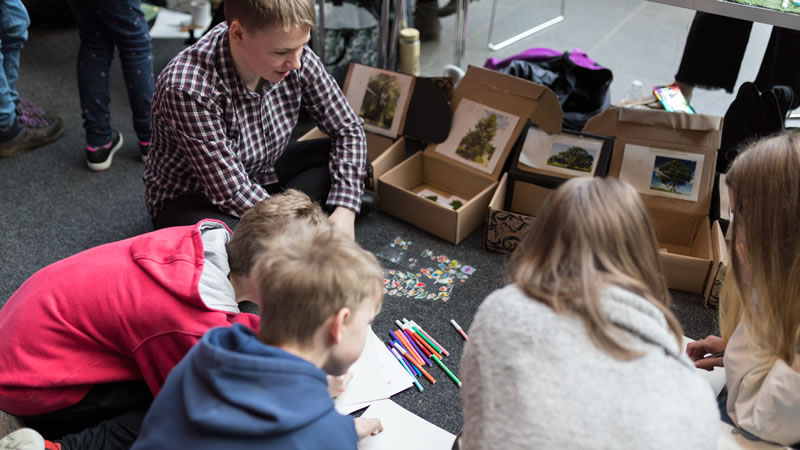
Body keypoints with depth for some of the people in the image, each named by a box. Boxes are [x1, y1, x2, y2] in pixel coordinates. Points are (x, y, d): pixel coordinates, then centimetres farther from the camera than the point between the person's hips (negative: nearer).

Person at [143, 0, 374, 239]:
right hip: (191, 198, -5)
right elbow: (232, 193, -29)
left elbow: (349, 129, -9)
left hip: (261, 174, 5)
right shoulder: (188, 89, -35)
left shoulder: (297, 58, -19)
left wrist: (345, 211, -22)